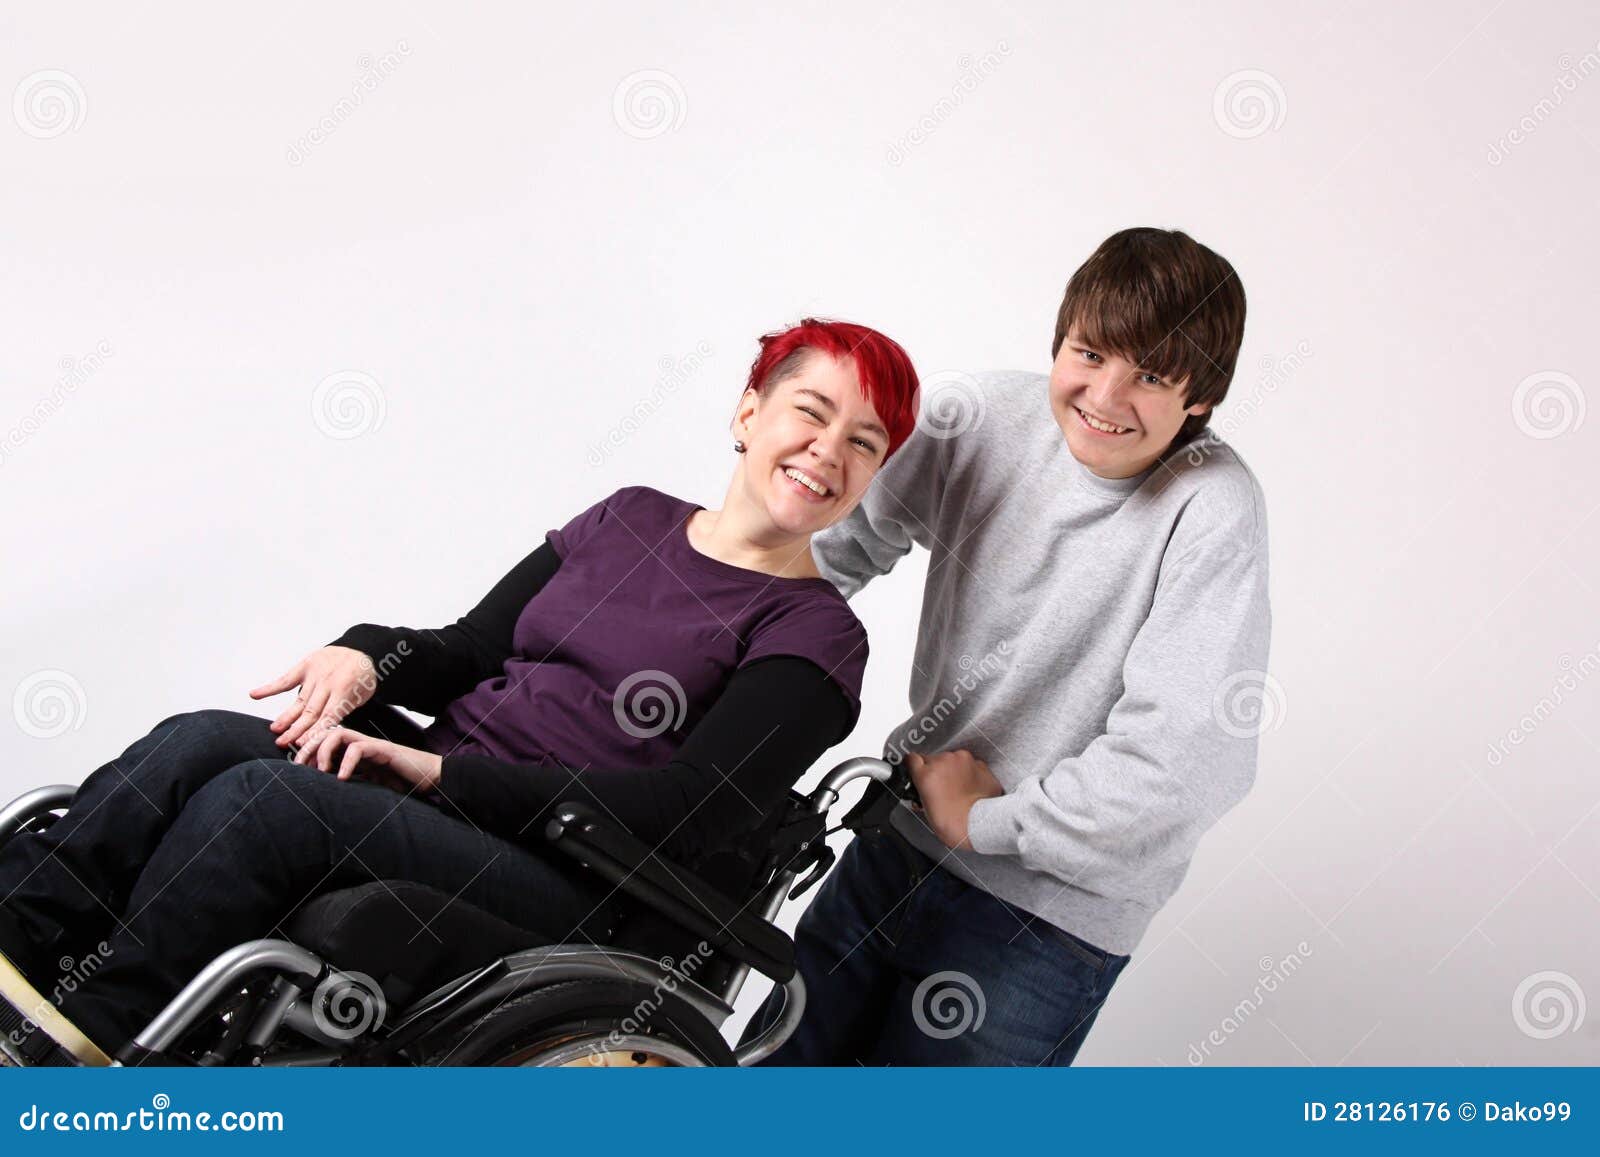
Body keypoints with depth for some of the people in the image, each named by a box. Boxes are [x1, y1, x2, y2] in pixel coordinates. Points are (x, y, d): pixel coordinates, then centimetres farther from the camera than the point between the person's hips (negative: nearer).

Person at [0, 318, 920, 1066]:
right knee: (196, 741, -18)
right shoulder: (632, 517, 15)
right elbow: (472, 649, 17)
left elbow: (698, 809, -13)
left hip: (563, 888, -5)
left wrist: (440, 772, -15)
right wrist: (372, 657, -7)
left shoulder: (815, 633, -2)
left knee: (257, 797, -25)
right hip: (433, 801, 6)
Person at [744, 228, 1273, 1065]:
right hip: (899, 838, 5)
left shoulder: (1211, 511, -21)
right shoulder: (977, 421, -7)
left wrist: (983, 819, -17)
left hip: (1051, 917, -4)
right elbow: (837, 542, 3)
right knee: (769, 1065, 16)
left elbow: (1187, 760, -27)